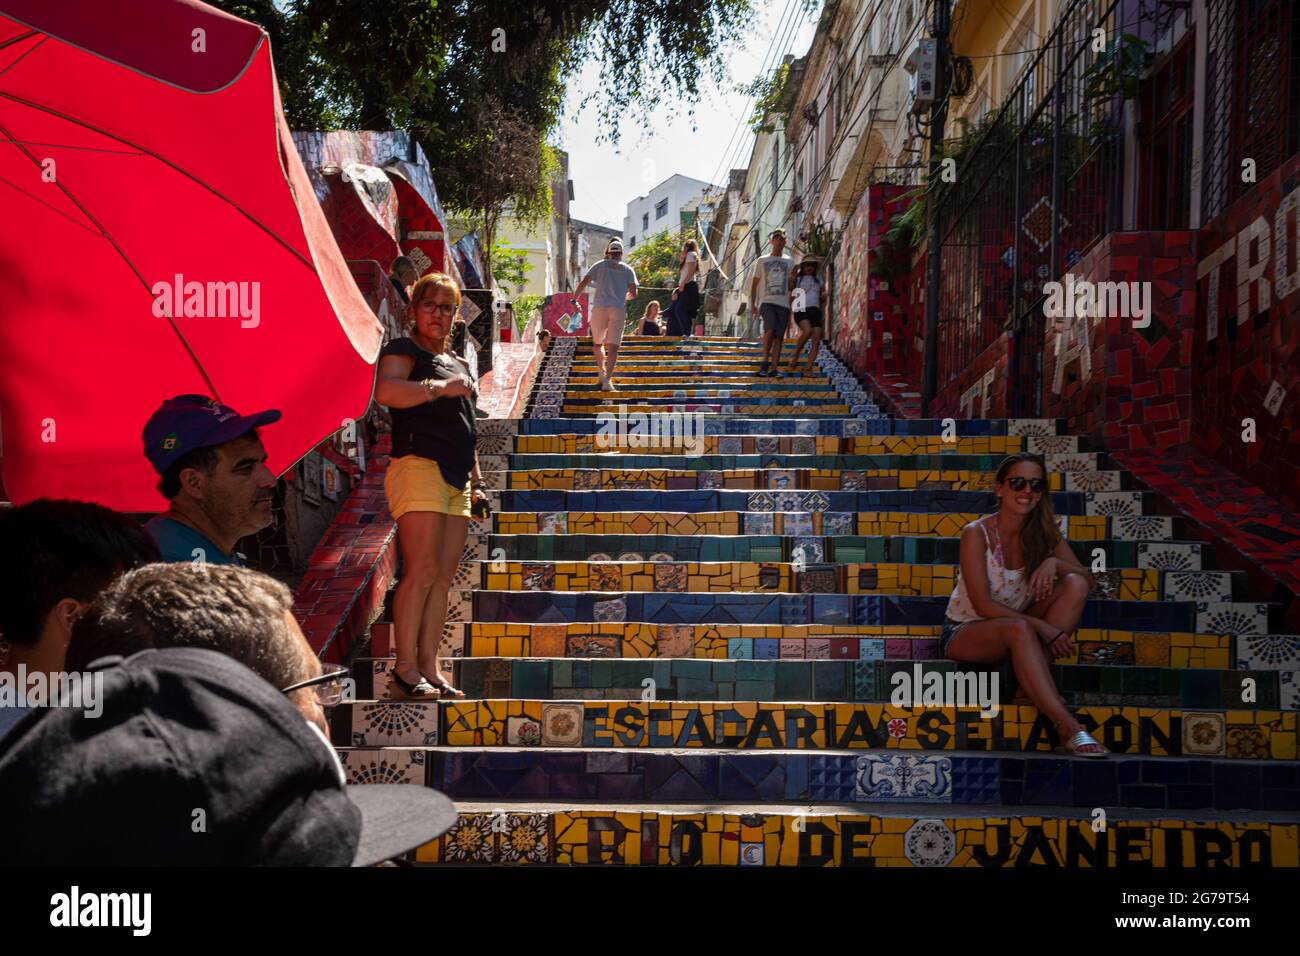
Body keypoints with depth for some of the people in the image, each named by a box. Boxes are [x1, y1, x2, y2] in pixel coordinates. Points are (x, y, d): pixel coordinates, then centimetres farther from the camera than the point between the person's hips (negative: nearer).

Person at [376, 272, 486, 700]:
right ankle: (405, 668, -10)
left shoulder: (455, 364, 27)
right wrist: (441, 387, -20)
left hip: (455, 479, 8)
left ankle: (428, 668, 4)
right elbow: (386, 392, -20)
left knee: (444, 576, 2)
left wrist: (476, 481, 26)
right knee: (421, 570, -14)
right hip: (418, 466, -8)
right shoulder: (403, 350, 3)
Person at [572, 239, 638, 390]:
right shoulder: (628, 269, 11)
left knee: (597, 342, 19)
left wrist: (574, 300, 7)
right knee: (613, 346, -5)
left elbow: (583, 284, 0)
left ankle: (601, 370, 6)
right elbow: (633, 294, 5)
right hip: (619, 310, 0)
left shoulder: (600, 265, 9)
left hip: (600, 308, 0)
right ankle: (607, 380, -17)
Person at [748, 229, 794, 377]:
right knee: (770, 329, -23)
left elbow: (791, 286, 14)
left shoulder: (789, 261, 14)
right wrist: (752, 304, 6)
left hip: (783, 304, 2)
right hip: (766, 302, -1)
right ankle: (765, 362, -12)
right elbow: (755, 283, 14)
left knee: (779, 337, -3)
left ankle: (774, 368, -2)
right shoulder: (762, 260, 13)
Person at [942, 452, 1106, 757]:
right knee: (1018, 628, -39)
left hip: (1012, 633, 6)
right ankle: (1067, 728, -41)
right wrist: (1042, 627, -28)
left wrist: (1054, 563, -26)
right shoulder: (977, 533, -16)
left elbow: (1088, 581, -4)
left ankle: (1033, 687, -22)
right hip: (963, 632, -6)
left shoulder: (1043, 533, 0)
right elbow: (983, 605, -20)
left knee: (1074, 584, -17)